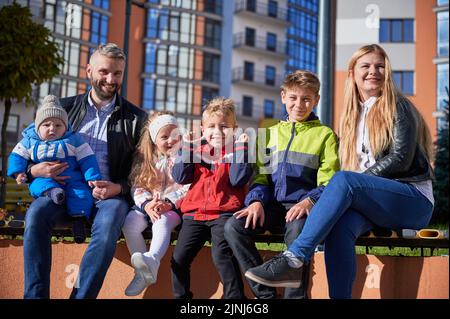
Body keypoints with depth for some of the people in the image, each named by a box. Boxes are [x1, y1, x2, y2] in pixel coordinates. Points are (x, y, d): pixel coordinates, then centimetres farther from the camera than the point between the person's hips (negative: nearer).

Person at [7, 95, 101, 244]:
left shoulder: (73, 140, 3)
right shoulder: (30, 141, 9)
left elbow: (87, 159, 1)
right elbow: (18, 156, 12)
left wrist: (93, 178, -8)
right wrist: (18, 172, -6)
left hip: (71, 178, -1)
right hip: (43, 178, 1)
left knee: (81, 192, -26)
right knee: (38, 185, -31)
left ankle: (78, 219, -24)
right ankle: (51, 191, -56)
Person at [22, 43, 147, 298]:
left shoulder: (136, 119, 7)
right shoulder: (66, 108, 13)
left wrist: (118, 188, -14)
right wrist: (33, 170, -6)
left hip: (111, 196, -2)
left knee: (107, 229, -35)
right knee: (36, 213, -30)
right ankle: (36, 295, -25)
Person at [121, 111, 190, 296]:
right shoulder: (145, 159, 10)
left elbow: (188, 188, -8)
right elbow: (137, 186, 4)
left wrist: (168, 204, -21)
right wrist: (147, 205, -16)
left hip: (174, 206, -4)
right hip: (148, 205, 4)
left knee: (162, 223, -35)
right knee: (129, 223, -23)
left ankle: (152, 261, -58)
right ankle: (142, 271, -19)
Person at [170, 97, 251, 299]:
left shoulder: (236, 151, 7)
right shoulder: (196, 150, 17)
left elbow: (237, 180, -9)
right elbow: (180, 177, 7)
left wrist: (241, 148, -9)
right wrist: (185, 148, 3)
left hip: (224, 212, -4)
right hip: (195, 212, 4)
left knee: (221, 254, -23)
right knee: (179, 258, -4)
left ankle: (234, 295, -11)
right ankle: (181, 296, 13)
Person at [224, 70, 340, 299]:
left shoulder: (324, 134, 10)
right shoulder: (270, 134, 21)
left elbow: (328, 182, 1)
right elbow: (261, 175, 17)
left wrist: (309, 201, -19)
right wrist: (256, 201, -4)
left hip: (303, 205, -4)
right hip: (272, 205, 4)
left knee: (297, 230, -38)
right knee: (233, 226, -22)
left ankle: (295, 295, -21)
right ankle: (265, 293, -16)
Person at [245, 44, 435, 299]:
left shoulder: (397, 106, 1)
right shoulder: (352, 116, 18)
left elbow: (400, 159, -10)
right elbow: (349, 166, 13)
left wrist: (356, 180, -13)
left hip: (414, 200, -4)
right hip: (374, 204, 4)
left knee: (343, 180, -33)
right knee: (340, 225, -32)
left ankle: (294, 260, -38)